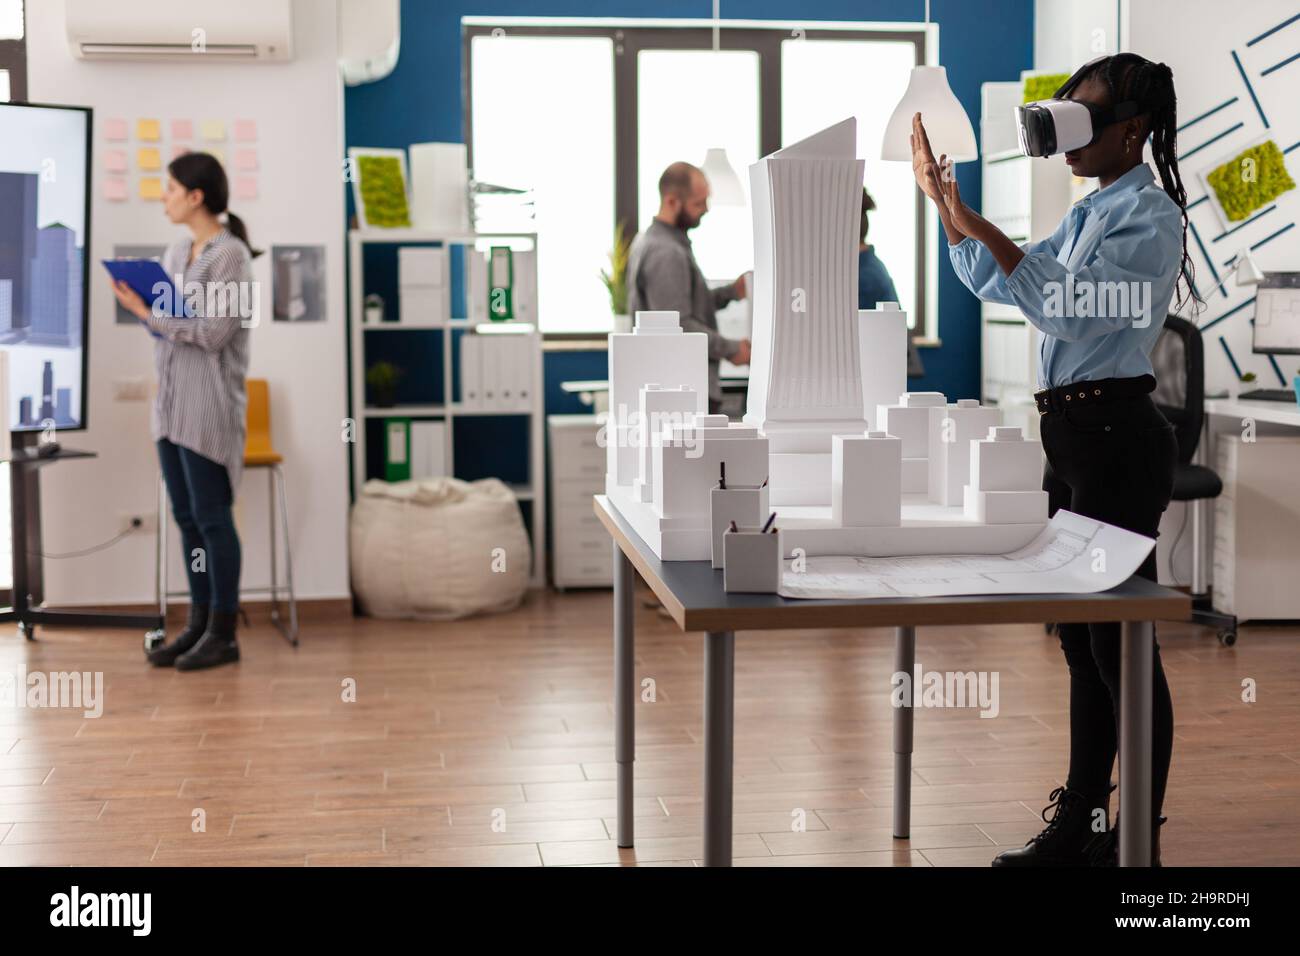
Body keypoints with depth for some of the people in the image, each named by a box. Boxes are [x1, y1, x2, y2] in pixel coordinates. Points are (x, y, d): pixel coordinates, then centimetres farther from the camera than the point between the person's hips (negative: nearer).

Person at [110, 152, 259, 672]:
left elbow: (212, 332, -17)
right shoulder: (175, 253, 14)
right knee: (186, 517, 11)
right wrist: (139, 305, -1)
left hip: (209, 404, -8)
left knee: (211, 516, -3)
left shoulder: (231, 256, -10)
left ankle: (223, 633, 5)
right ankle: (198, 624, 18)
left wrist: (147, 313, -14)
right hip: (171, 400, 8)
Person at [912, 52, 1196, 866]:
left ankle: (1138, 842, 5)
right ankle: (1080, 825, 23)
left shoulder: (1150, 215, -11)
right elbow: (996, 283, 22)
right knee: (1082, 639, 13)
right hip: (1072, 431, 9)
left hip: (1115, 433, -9)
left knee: (1120, 644, -4)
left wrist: (978, 223, -27)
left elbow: (1067, 303, -24)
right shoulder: (1089, 215, 16)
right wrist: (942, 197, 13)